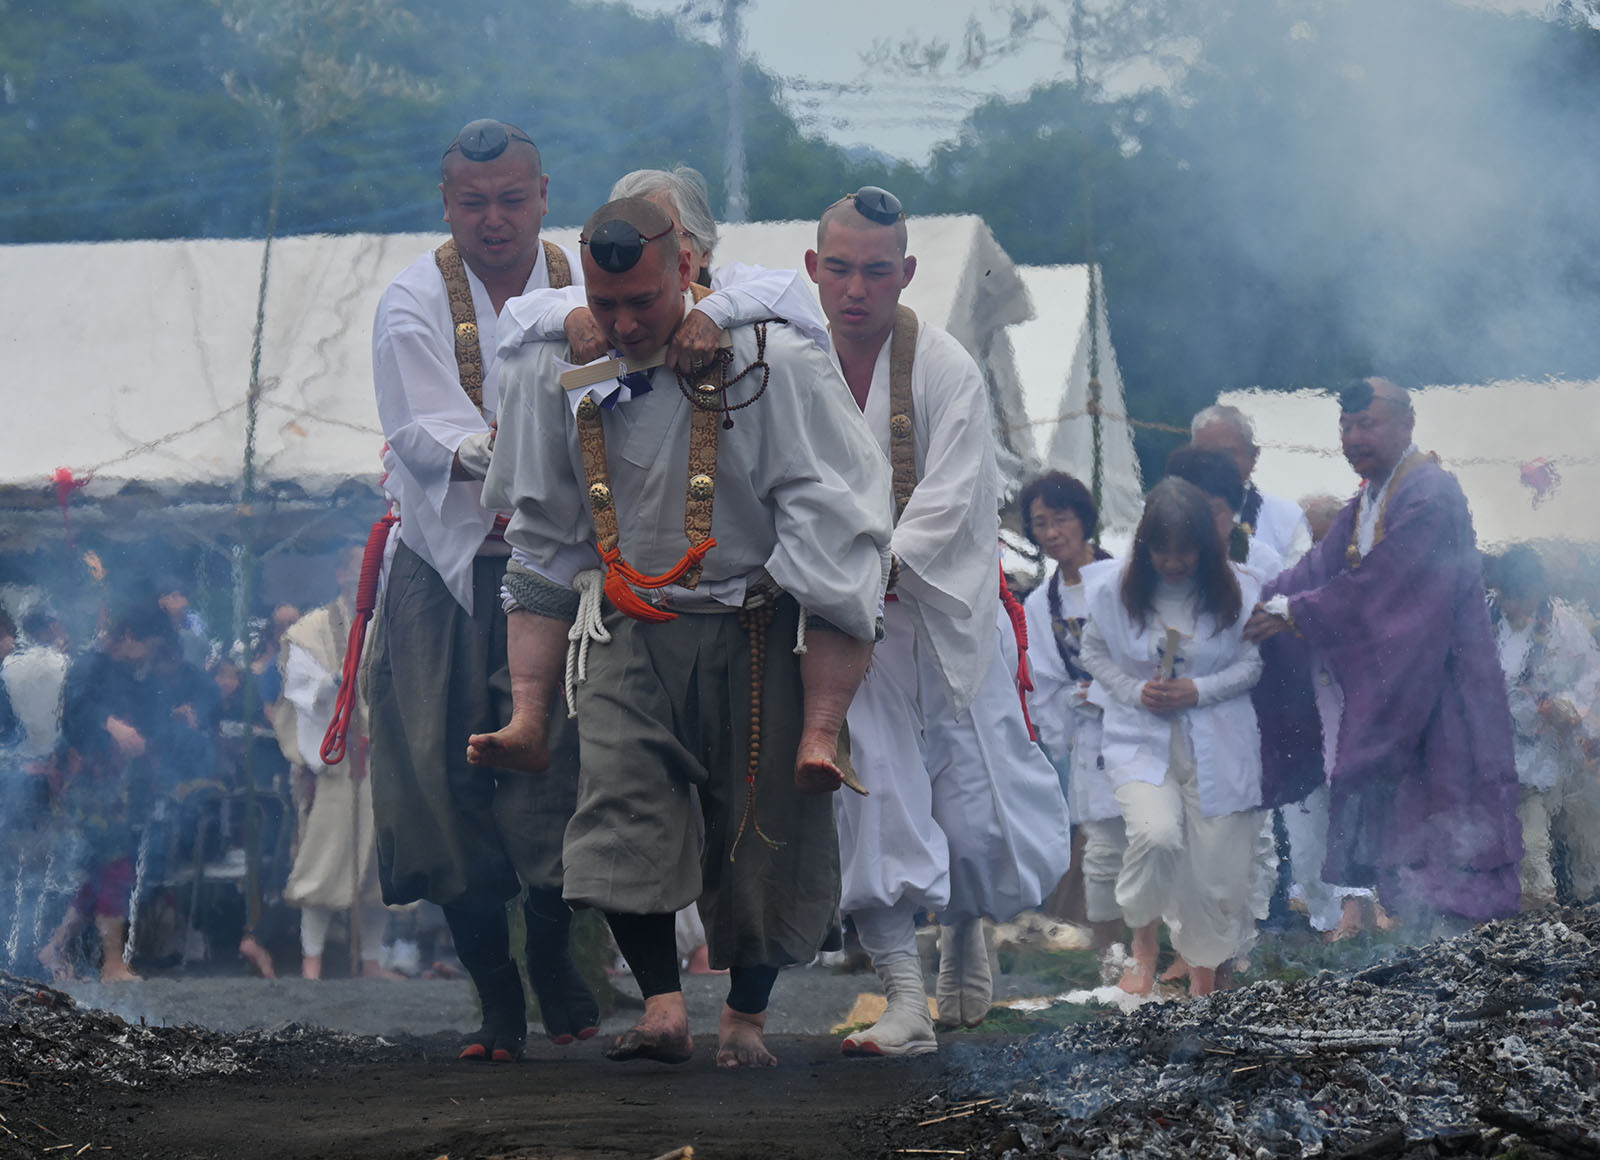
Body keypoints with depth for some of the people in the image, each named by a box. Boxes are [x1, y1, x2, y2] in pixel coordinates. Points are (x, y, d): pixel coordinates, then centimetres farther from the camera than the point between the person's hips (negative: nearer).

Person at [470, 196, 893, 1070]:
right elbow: (543, 548, 11)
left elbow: (835, 540, -13)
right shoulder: (555, 372, 0)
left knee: (763, 829, 2)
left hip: (758, 634, -2)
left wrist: (823, 724, -18)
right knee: (620, 801, -19)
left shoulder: (770, 364, -14)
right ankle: (662, 1004, -20)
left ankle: (746, 1014, 21)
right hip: (629, 629, 3)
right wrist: (529, 712, 5)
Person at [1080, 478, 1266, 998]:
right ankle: (1143, 942, 1)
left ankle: (1204, 983, 22)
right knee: (1157, 834, -27)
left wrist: (1198, 691, -13)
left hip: (1218, 745, 1)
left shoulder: (1237, 589, -5)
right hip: (1140, 739, -1)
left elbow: (1253, 663, 2)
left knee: (1215, 866, 0)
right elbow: (1094, 653, 9)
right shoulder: (1113, 589, -4)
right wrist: (1136, 691, -9)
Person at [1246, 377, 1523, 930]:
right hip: (1387, 675, 9)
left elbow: (1376, 583, -21)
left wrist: (1293, 614, -16)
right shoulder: (1367, 500, 13)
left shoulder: (1430, 495, -18)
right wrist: (1264, 601, -9)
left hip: (1439, 672, -9)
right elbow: (1323, 565, 6)